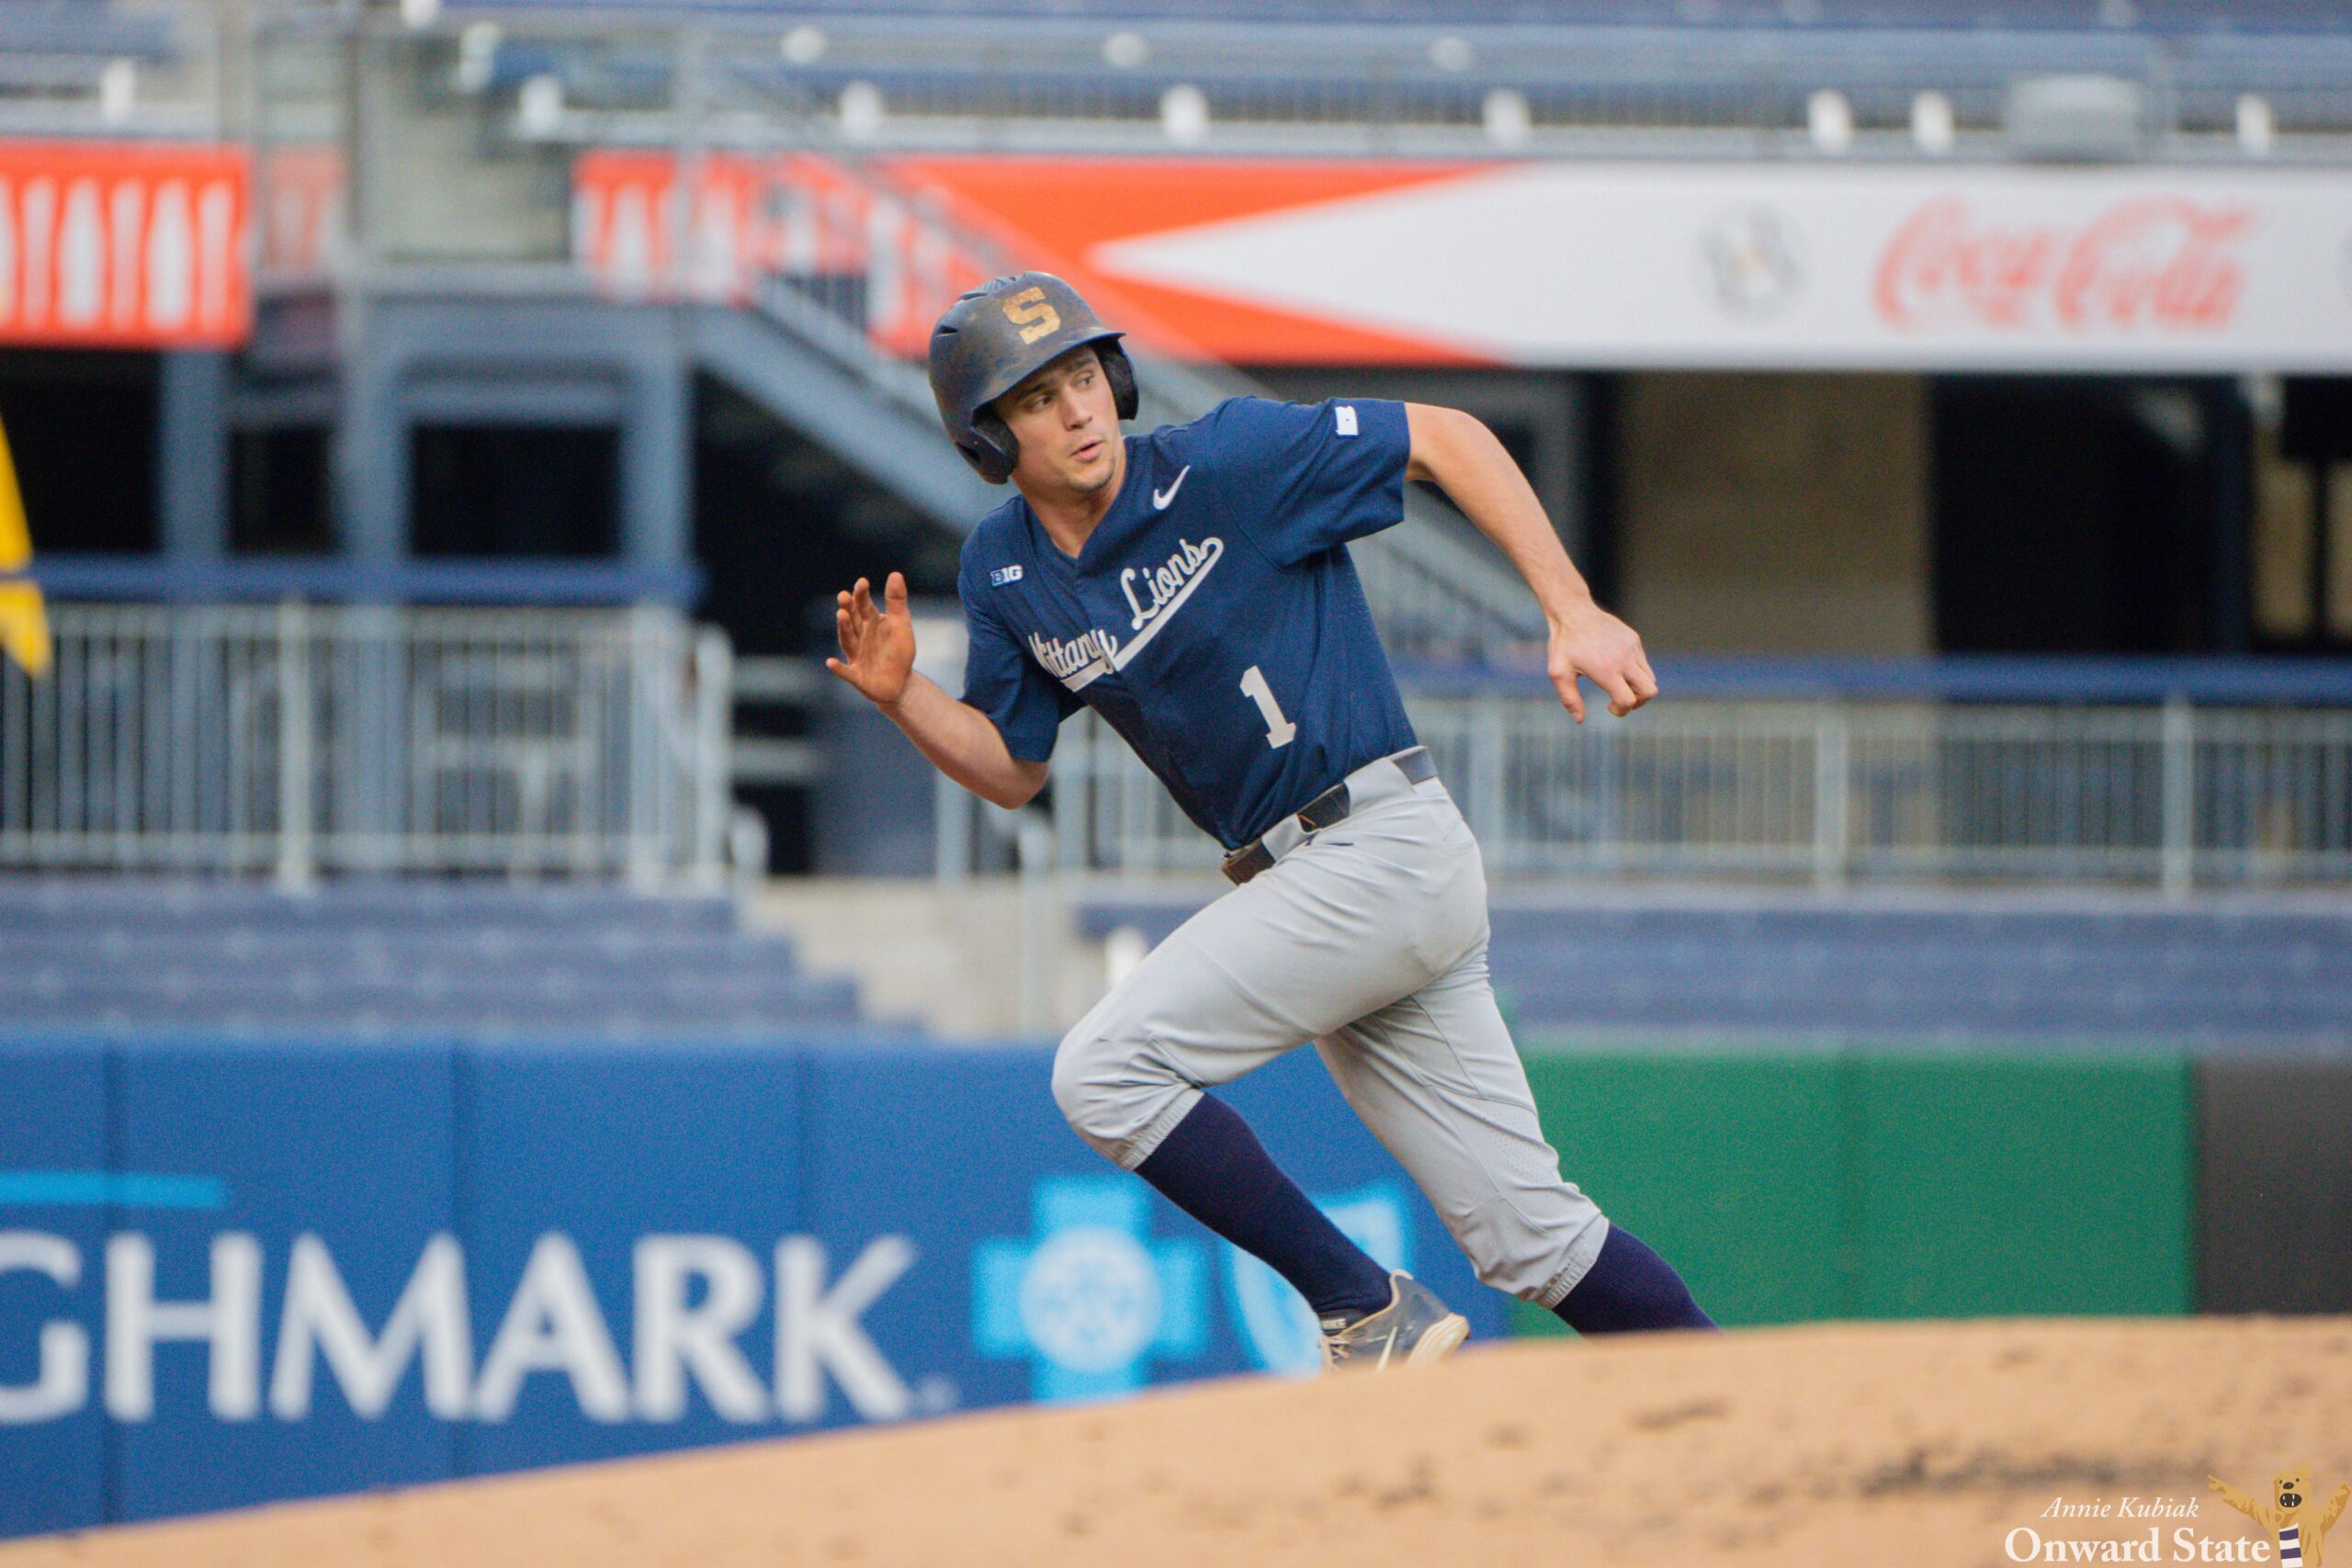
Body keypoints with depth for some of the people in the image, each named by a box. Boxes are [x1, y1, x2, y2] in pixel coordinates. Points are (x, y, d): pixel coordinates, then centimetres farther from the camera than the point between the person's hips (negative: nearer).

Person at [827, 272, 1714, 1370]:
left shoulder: (1226, 465, -12)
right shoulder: (1004, 571, 7)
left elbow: (1447, 439, -8)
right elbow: (1011, 770, 16)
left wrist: (1574, 613, -14)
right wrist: (899, 695, -2)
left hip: (1382, 847, -7)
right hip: (1291, 882, 7)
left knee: (1105, 1071, -17)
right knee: (1526, 1235, 6)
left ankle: (1367, 1311, -9)